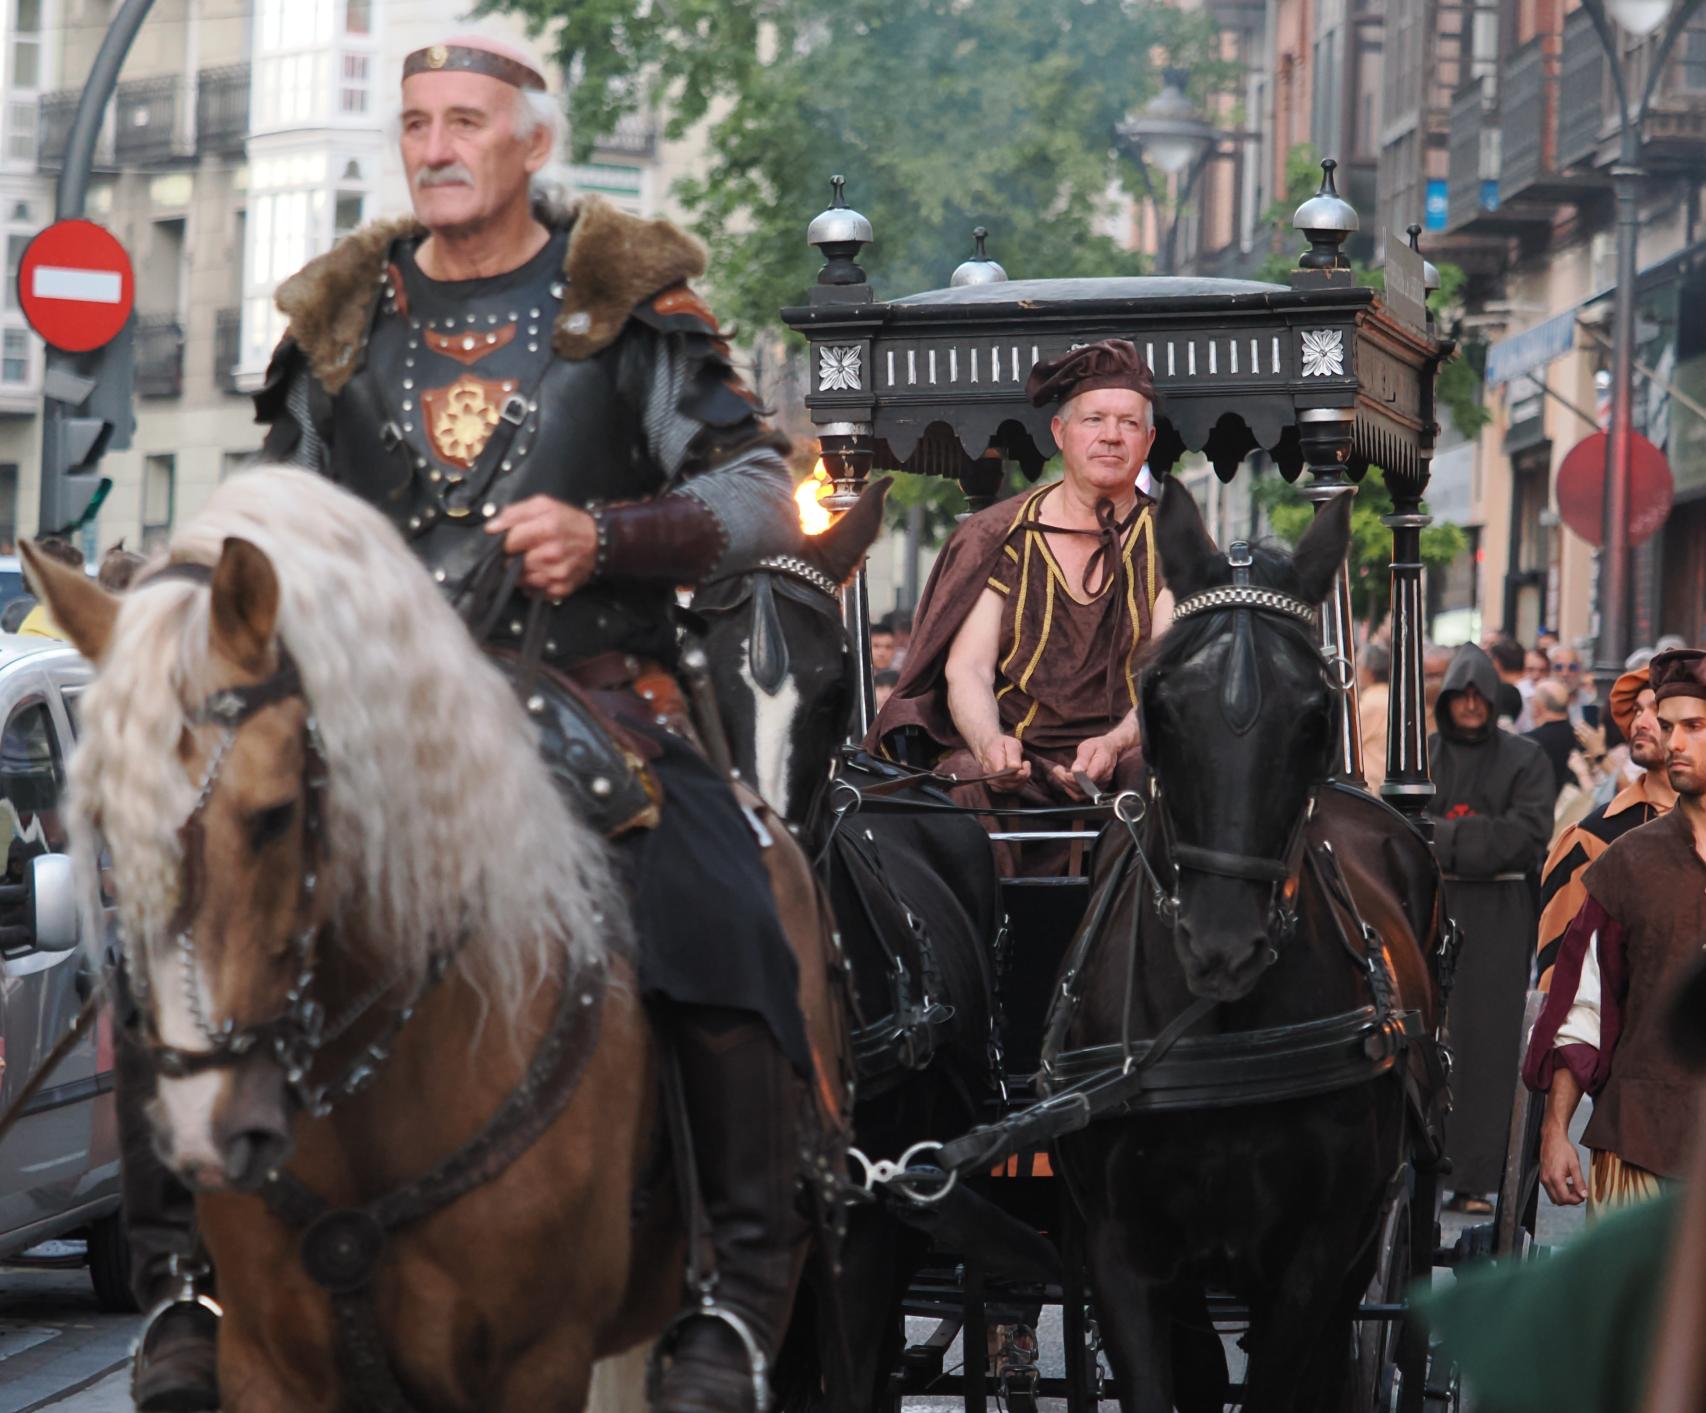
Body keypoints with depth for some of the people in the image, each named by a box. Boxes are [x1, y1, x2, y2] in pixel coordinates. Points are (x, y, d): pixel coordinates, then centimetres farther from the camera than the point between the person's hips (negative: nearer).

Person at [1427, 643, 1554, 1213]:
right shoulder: (1420, 755, 10)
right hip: (1429, 908, 1)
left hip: (1498, 915, -1)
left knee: (1485, 1042, -4)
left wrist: (1450, 835, -12)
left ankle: (1474, 1178, -2)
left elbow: (1531, 833, -7)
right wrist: (1484, 836, -10)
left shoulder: (1525, 759, 6)